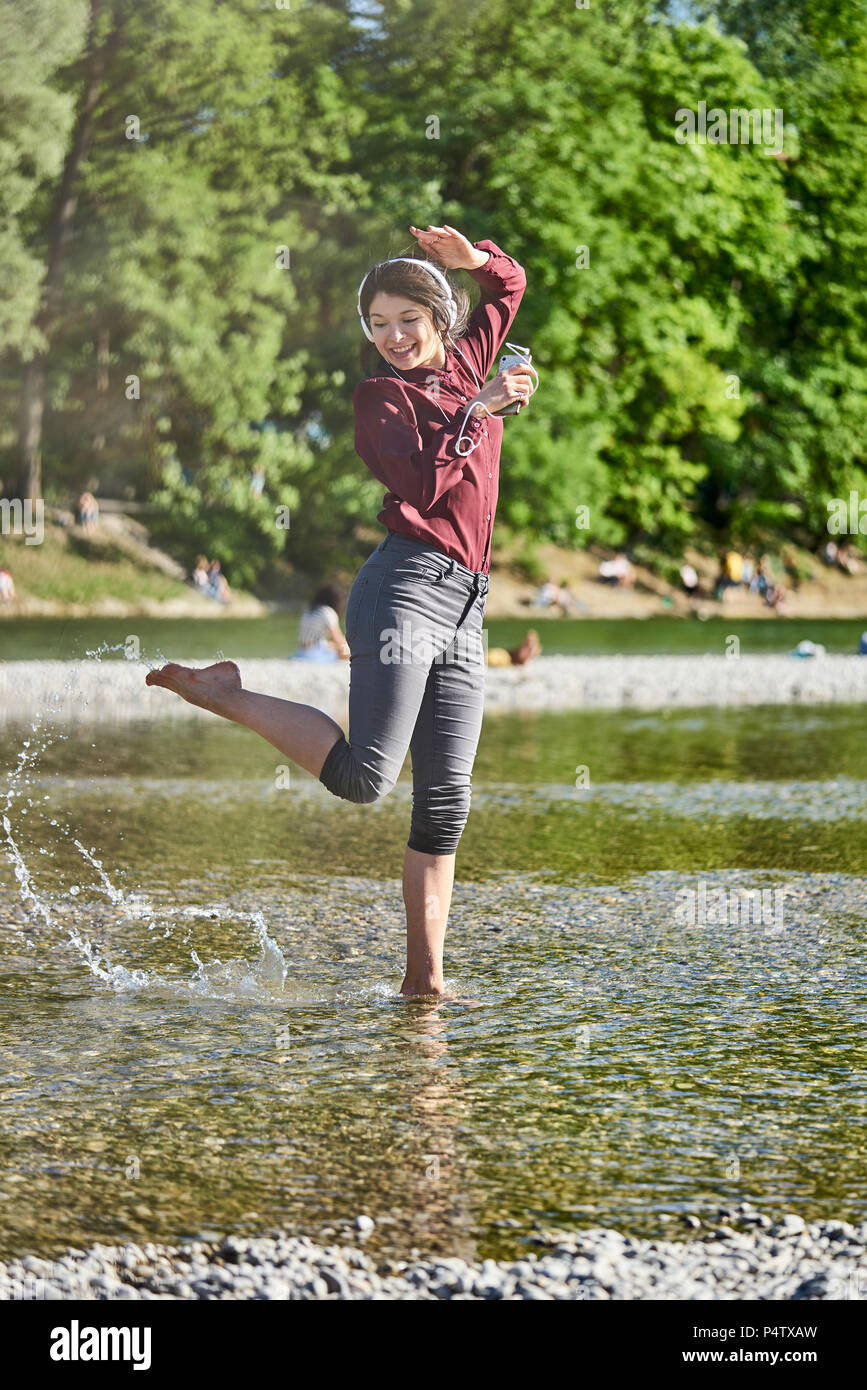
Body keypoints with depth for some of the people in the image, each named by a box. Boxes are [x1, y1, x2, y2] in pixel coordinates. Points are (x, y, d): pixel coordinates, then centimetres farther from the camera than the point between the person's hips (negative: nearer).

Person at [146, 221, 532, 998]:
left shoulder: (468, 361, 18)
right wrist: (480, 410, -12)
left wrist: (467, 254, 12)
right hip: (406, 587, -6)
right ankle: (223, 696, -2)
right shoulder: (380, 396, 0)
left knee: (446, 805, 4)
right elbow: (421, 485, -16)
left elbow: (510, 284, 33)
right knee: (364, 776, -21)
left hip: (465, 610, 6)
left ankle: (424, 978, 6)